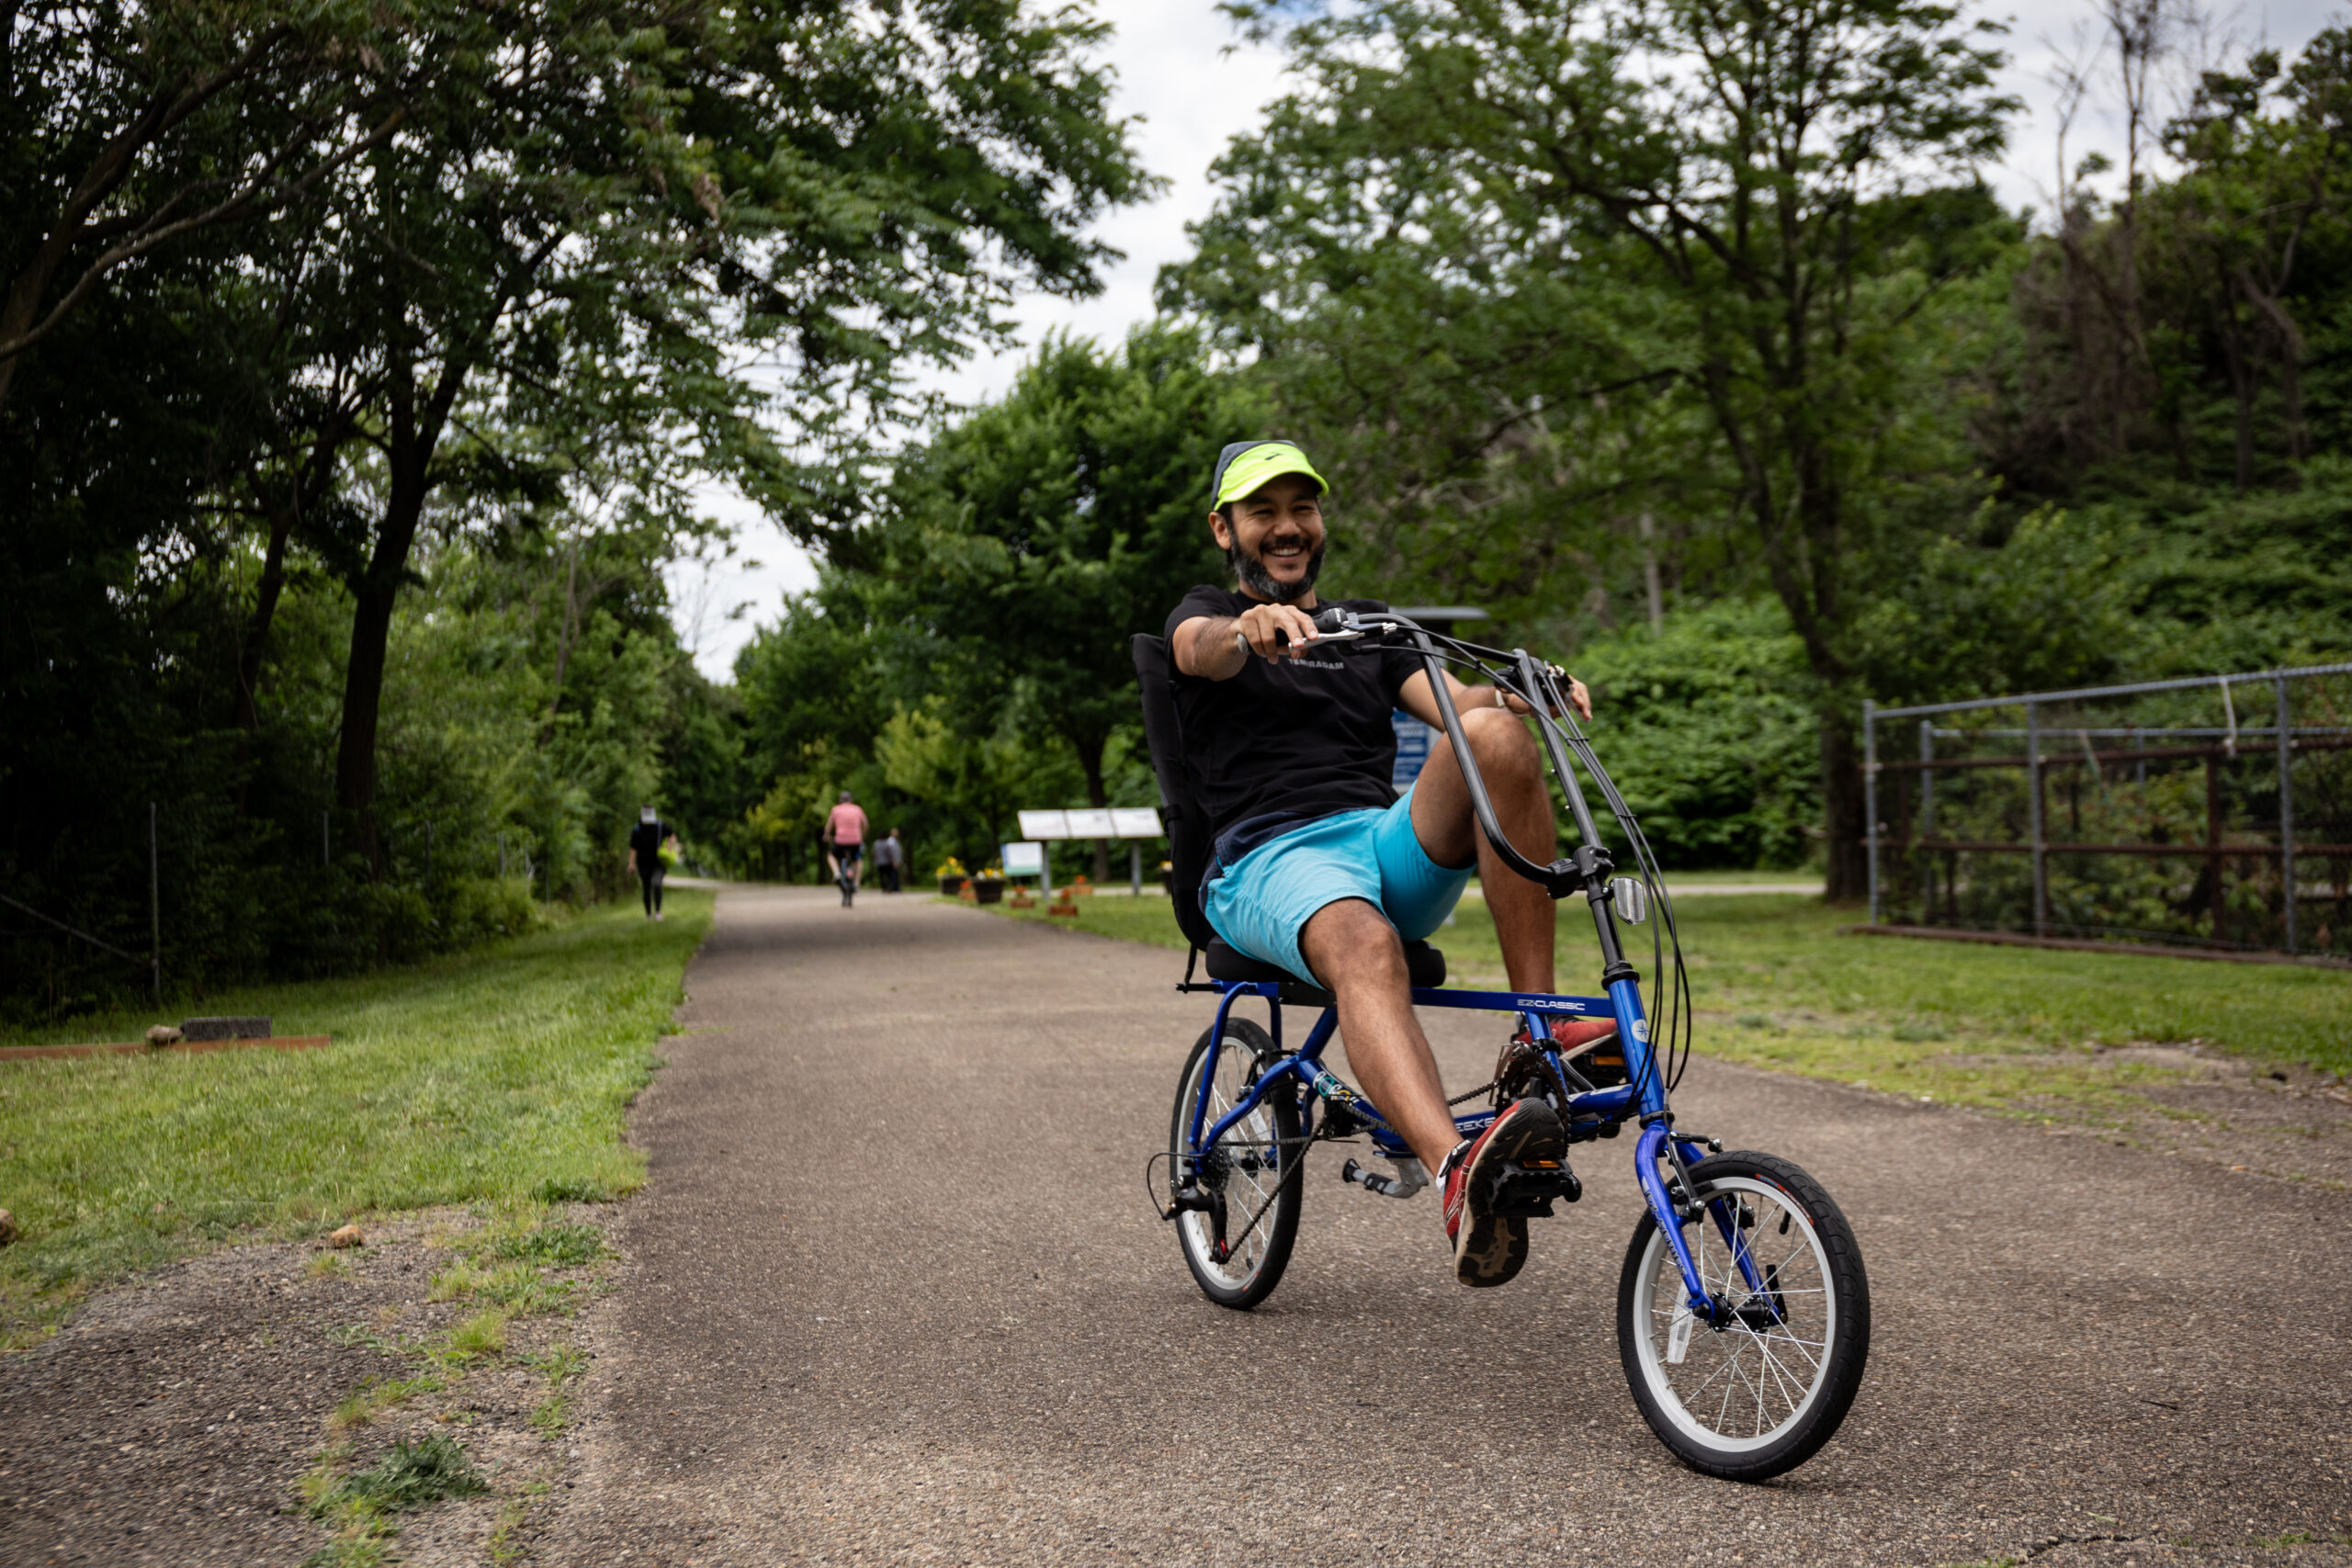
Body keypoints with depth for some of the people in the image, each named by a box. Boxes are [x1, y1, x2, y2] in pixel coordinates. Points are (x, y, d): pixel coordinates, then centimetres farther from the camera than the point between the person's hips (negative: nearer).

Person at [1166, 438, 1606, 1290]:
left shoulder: (1368, 625, 28)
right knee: (1362, 943, -40)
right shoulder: (1207, 614, 15)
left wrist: (1521, 690, -16)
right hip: (1270, 863, -4)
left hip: (1397, 844, 4)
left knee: (1496, 733, -26)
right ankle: (1459, 1177, -62)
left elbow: (1455, 701, 9)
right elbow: (1202, 646, -13)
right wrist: (1252, 627, -38)